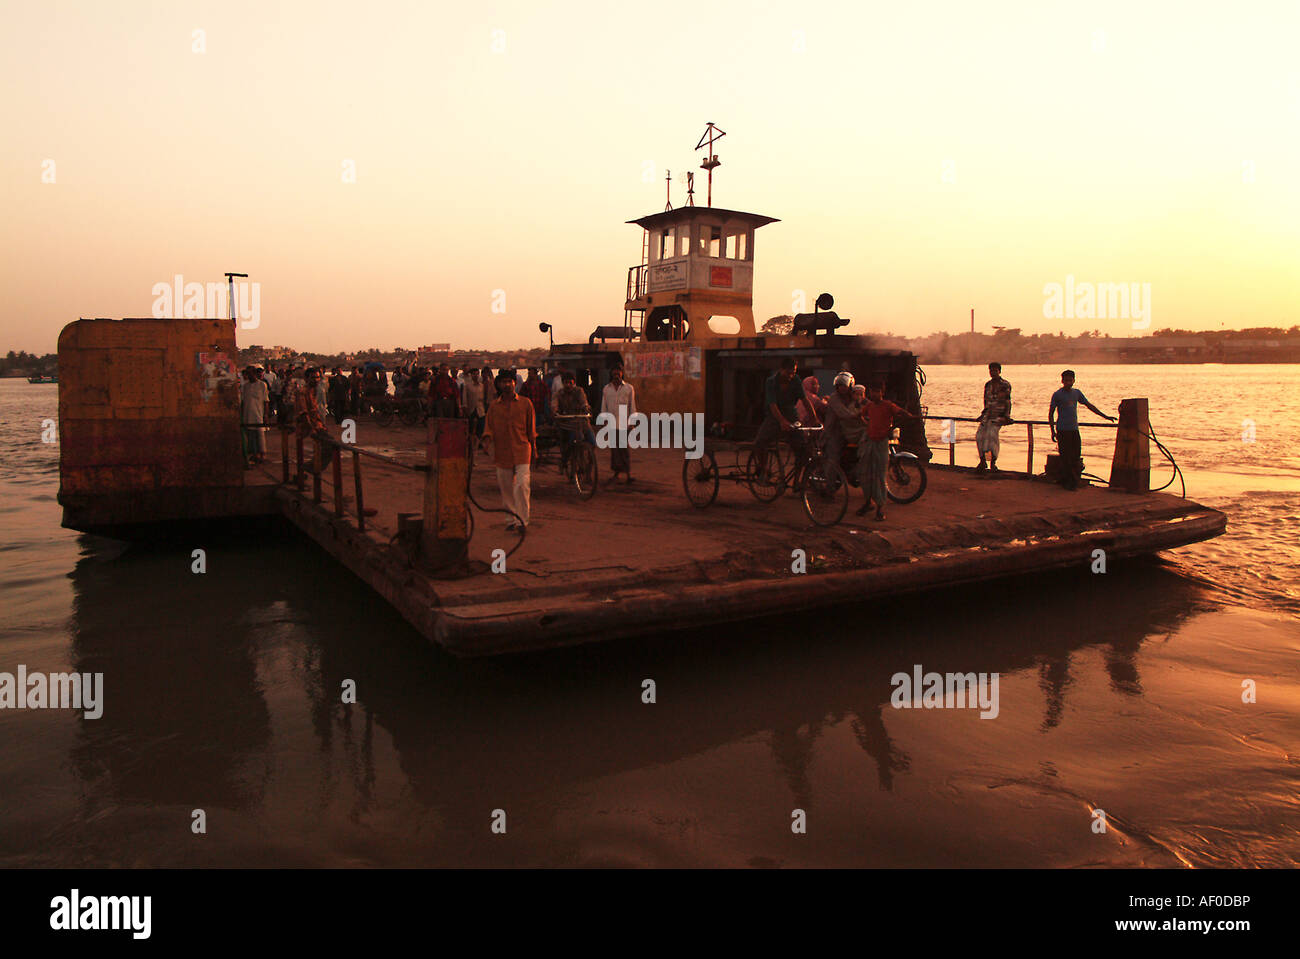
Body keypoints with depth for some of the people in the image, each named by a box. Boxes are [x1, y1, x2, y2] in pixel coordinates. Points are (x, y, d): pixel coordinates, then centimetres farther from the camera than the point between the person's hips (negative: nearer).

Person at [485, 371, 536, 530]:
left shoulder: (525, 403, 2)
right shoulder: (494, 406, 6)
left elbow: (531, 428, 8)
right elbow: (489, 428, 14)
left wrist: (533, 449, 10)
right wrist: (488, 440, -3)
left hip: (522, 450, -2)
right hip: (502, 451, 2)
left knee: (522, 484, -13)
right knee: (506, 487, 8)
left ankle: (522, 519, -6)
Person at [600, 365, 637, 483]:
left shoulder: (629, 388, 5)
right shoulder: (606, 388, 11)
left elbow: (632, 406, 6)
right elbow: (604, 406, 14)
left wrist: (632, 422, 0)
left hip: (624, 424, -2)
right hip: (612, 424, 2)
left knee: (625, 449, -7)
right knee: (614, 449, 3)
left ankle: (628, 473, -5)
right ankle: (616, 473, 12)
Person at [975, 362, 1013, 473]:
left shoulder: (1005, 385, -2)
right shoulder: (988, 384, 13)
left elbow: (1007, 402, -4)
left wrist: (1007, 417, -11)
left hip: (1000, 415, -5)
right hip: (988, 415, 5)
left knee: (992, 432, -28)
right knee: (980, 433, -16)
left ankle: (993, 463, -22)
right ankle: (982, 461, -8)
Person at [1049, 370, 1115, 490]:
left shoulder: (1077, 393, 12)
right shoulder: (1057, 395, -2)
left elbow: (1089, 405, 20)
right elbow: (1051, 414, 0)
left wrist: (1105, 416, 18)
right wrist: (1053, 431, -7)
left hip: (1074, 429, 5)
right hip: (1062, 430, -5)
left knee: (1076, 457, 2)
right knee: (1066, 458, -5)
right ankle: (1069, 482, 1)